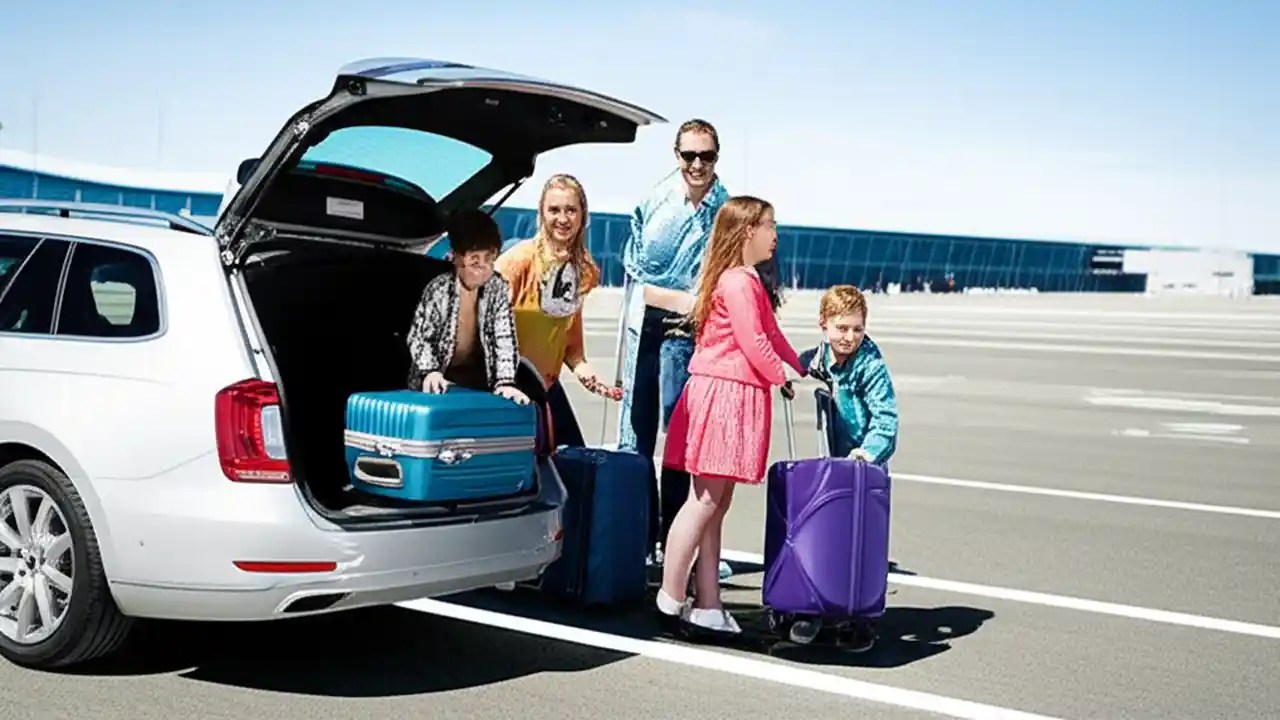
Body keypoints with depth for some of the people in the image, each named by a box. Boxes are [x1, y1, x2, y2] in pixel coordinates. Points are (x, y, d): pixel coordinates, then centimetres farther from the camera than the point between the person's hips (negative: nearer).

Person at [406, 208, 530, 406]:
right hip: (440, 376, -2)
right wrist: (430, 371, -30)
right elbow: (418, 336, -13)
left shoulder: (498, 288, -11)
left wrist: (506, 382, -26)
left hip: (476, 375, 3)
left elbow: (505, 338, -14)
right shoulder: (439, 288, -18)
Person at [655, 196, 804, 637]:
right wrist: (782, 375, -3)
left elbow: (770, 334, 24)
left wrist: (801, 371, 17)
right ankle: (671, 600, -5)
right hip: (724, 392, -10)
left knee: (716, 502, 9)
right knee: (705, 499, -8)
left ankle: (706, 605, 12)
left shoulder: (748, 281, 20)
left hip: (737, 396, 10)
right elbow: (753, 343, -17)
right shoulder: (738, 282, -12)